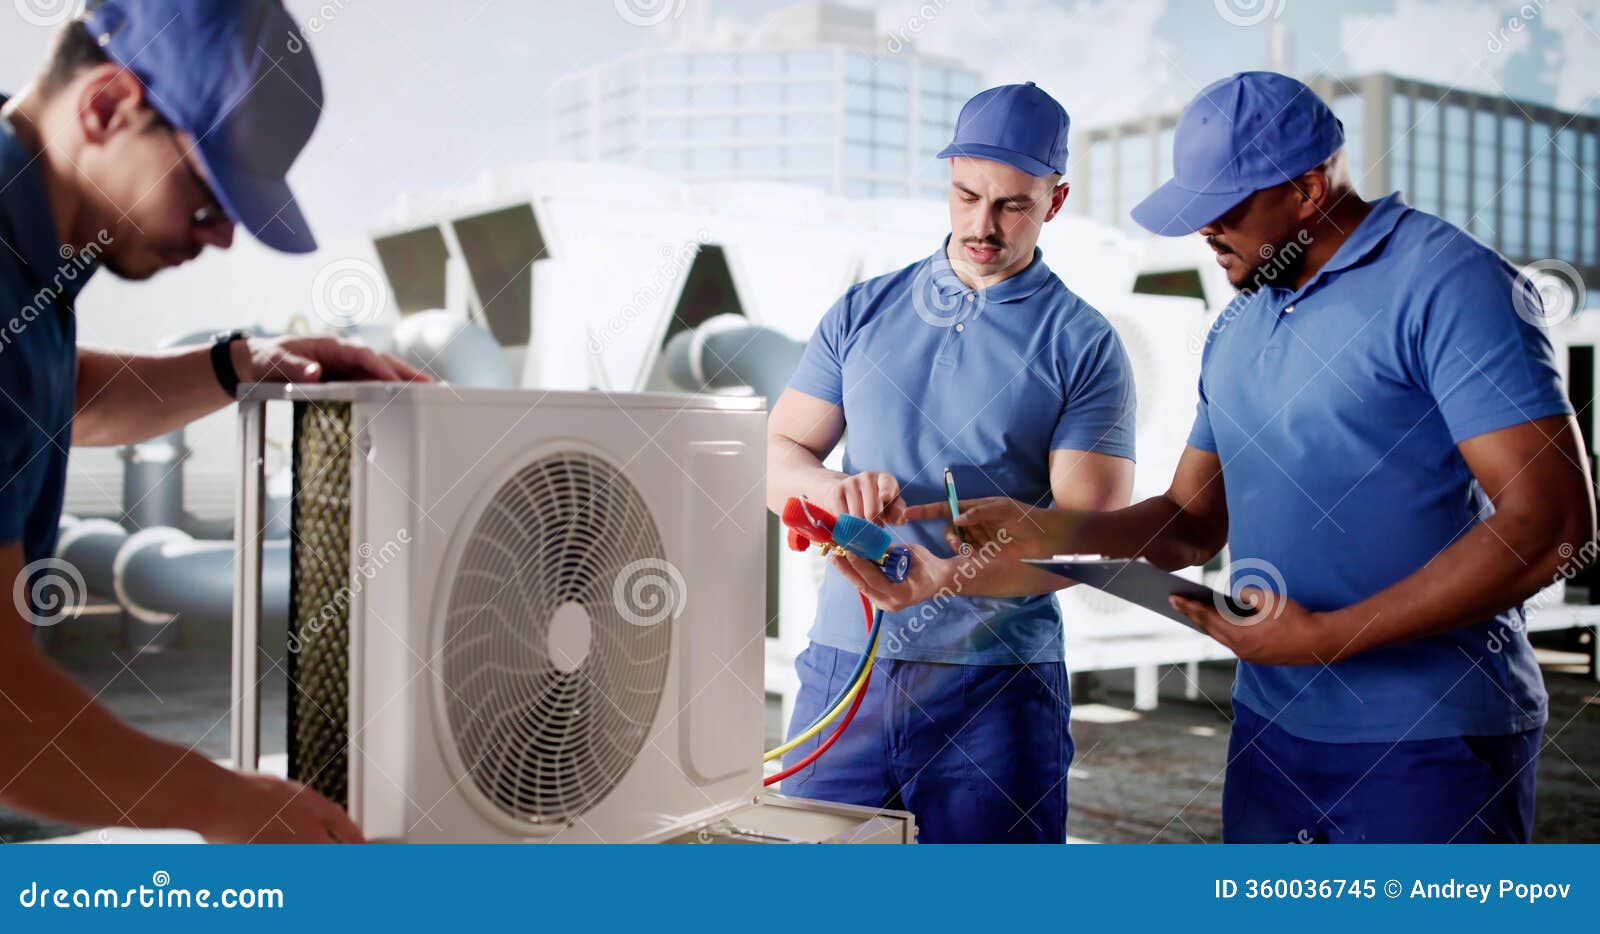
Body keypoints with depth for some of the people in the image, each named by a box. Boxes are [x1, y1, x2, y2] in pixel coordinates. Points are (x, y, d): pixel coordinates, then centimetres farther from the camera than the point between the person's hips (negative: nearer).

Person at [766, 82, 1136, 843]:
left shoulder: (1084, 346, 0)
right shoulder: (863, 313, 11)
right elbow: (775, 457, 11)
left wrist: (947, 577, -24)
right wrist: (836, 489, -13)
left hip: (996, 682, -2)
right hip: (842, 665, 3)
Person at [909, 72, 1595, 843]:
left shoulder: (1446, 284, -12)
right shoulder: (1236, 330, 12)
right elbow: (1194, 520, 15)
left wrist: (1329, 636, -20)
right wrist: (1049, 531, -3)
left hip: (1426, 745, -7)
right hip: (1271, 724, 7)